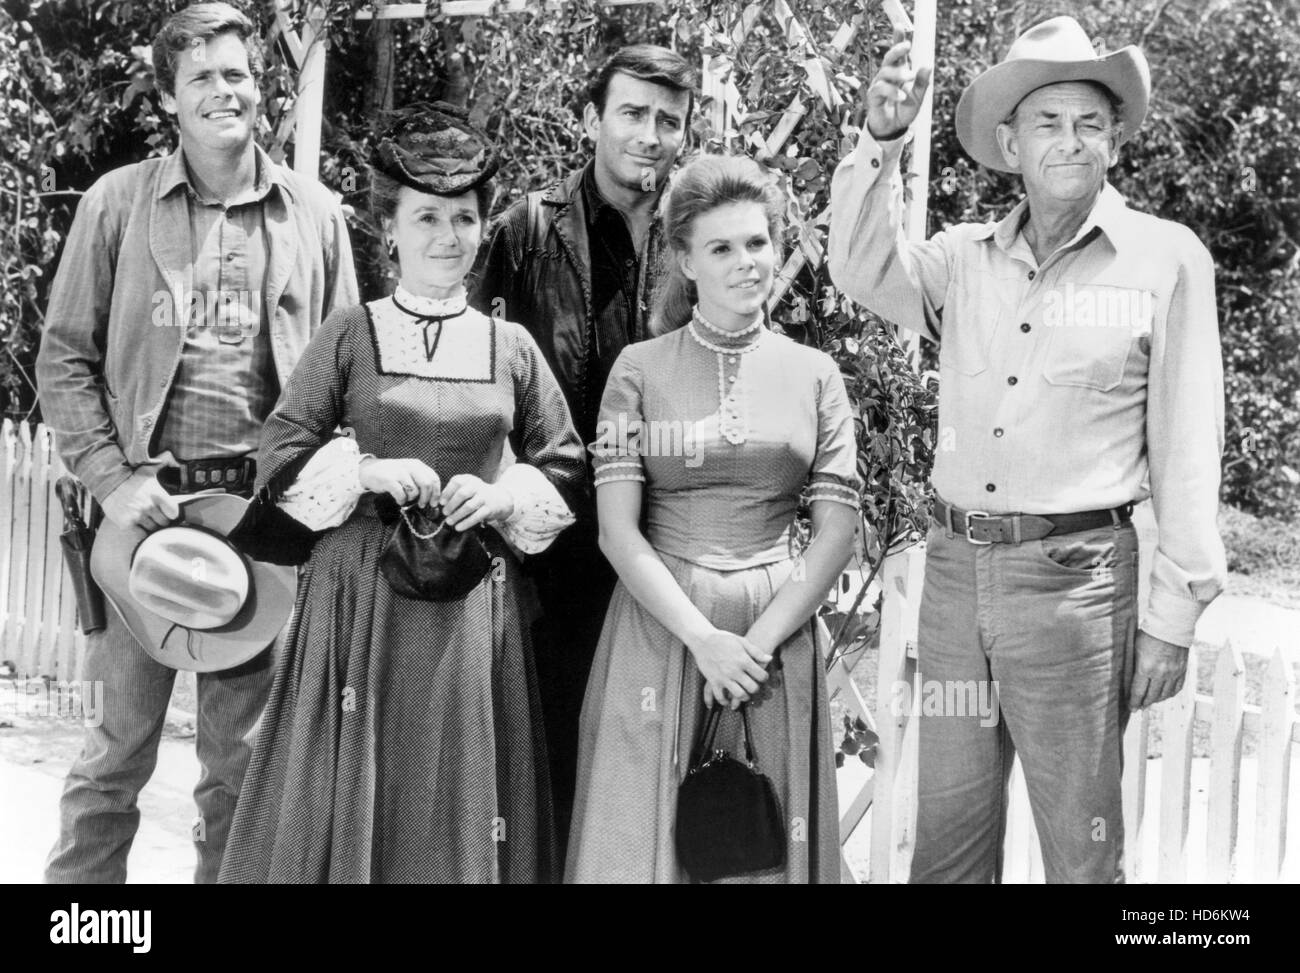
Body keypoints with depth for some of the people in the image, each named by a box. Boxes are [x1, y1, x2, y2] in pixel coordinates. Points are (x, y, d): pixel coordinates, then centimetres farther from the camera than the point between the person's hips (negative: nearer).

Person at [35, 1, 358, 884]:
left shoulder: (315, 215, 8)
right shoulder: (118, 203, 4)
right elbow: (65, 358, 2)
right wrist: (113, 478, -9)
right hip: (146, 502, -1)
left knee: (244, 752, 9)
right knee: (119, 741, 3)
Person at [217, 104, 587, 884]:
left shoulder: (512, 347, 7)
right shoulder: (349, 335, 2)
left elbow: (566, 467, 10)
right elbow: (281, 462, 0)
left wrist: (505, 498, -7)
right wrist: (368, 472, -14)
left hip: (476, 605, 2)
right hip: (362, 591, -1)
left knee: (460, 798, 6)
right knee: (351, 794, 2)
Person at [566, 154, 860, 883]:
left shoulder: (814, 374, 6)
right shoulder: (641, 369, 2)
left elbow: (837, 532, 2)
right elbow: (618, 530, -4)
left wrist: (760, 641, -10)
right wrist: (704, 639, -14)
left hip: (777, 630, 1)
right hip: (661, 626, -1)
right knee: (642, 836, 1)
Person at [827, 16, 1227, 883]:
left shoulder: (1166, 258, -4)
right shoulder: (966, 258, 7)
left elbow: (1187, 445, -4)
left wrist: (1174, 612, -6)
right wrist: (880, 141, -18)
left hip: (1073, 575, -4)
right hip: (955, 563, 4)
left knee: (1082, 854, 6)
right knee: (947, 836, 14)